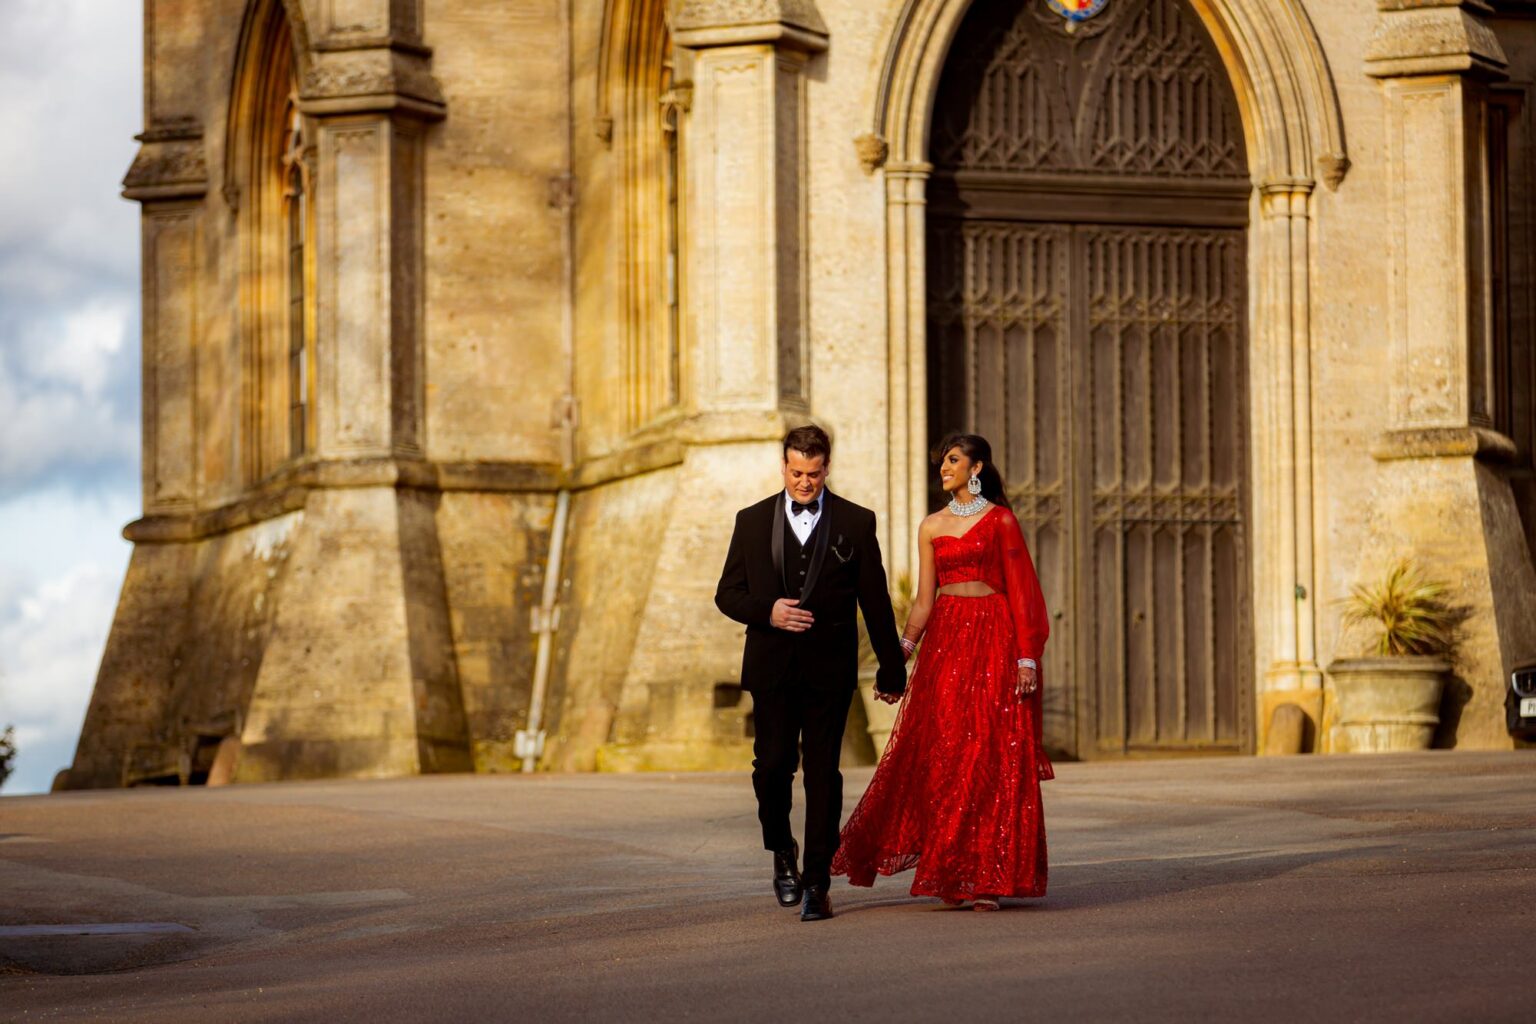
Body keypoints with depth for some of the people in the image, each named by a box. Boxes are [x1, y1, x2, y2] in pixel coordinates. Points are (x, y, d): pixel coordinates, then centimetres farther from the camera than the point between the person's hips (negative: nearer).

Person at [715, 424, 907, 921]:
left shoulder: (855, 523, 4)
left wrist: (892, 669, 7)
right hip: (771, 667, 1)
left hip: (829, 669, -1)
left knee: (823, 771, -3)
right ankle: (783, 852, 21)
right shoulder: (752, 521, 8)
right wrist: (767, 612, -11)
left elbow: (875, 601, 6)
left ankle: (817, 882, 1)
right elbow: (728, 594, 9)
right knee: (772, 764, -5)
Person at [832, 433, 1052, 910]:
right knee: (941, 757, -1)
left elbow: (1020, 592, -4)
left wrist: (1026, 657, -11)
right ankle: (950, 870, 7)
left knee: (992, 759, -4)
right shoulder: (932, 526, 12)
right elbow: (924, 600, 9)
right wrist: (901, 652, -3)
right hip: (944, 642, 4)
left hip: (992, 639, -4)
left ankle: (988, 876, 0)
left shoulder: (1000, 521, 0)